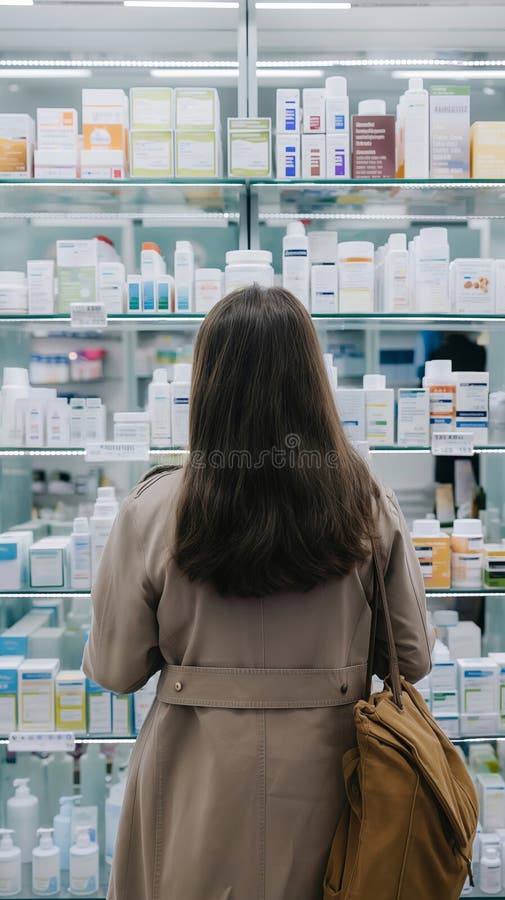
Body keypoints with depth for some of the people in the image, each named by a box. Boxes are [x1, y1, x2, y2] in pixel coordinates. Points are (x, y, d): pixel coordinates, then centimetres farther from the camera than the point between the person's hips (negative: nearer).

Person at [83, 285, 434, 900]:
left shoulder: (154, 511, -16)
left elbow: (116, 670, -6)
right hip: (325, 777, 2)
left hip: (200, 784, -1)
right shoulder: (370, 507, -11)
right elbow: (411, 659, -1)